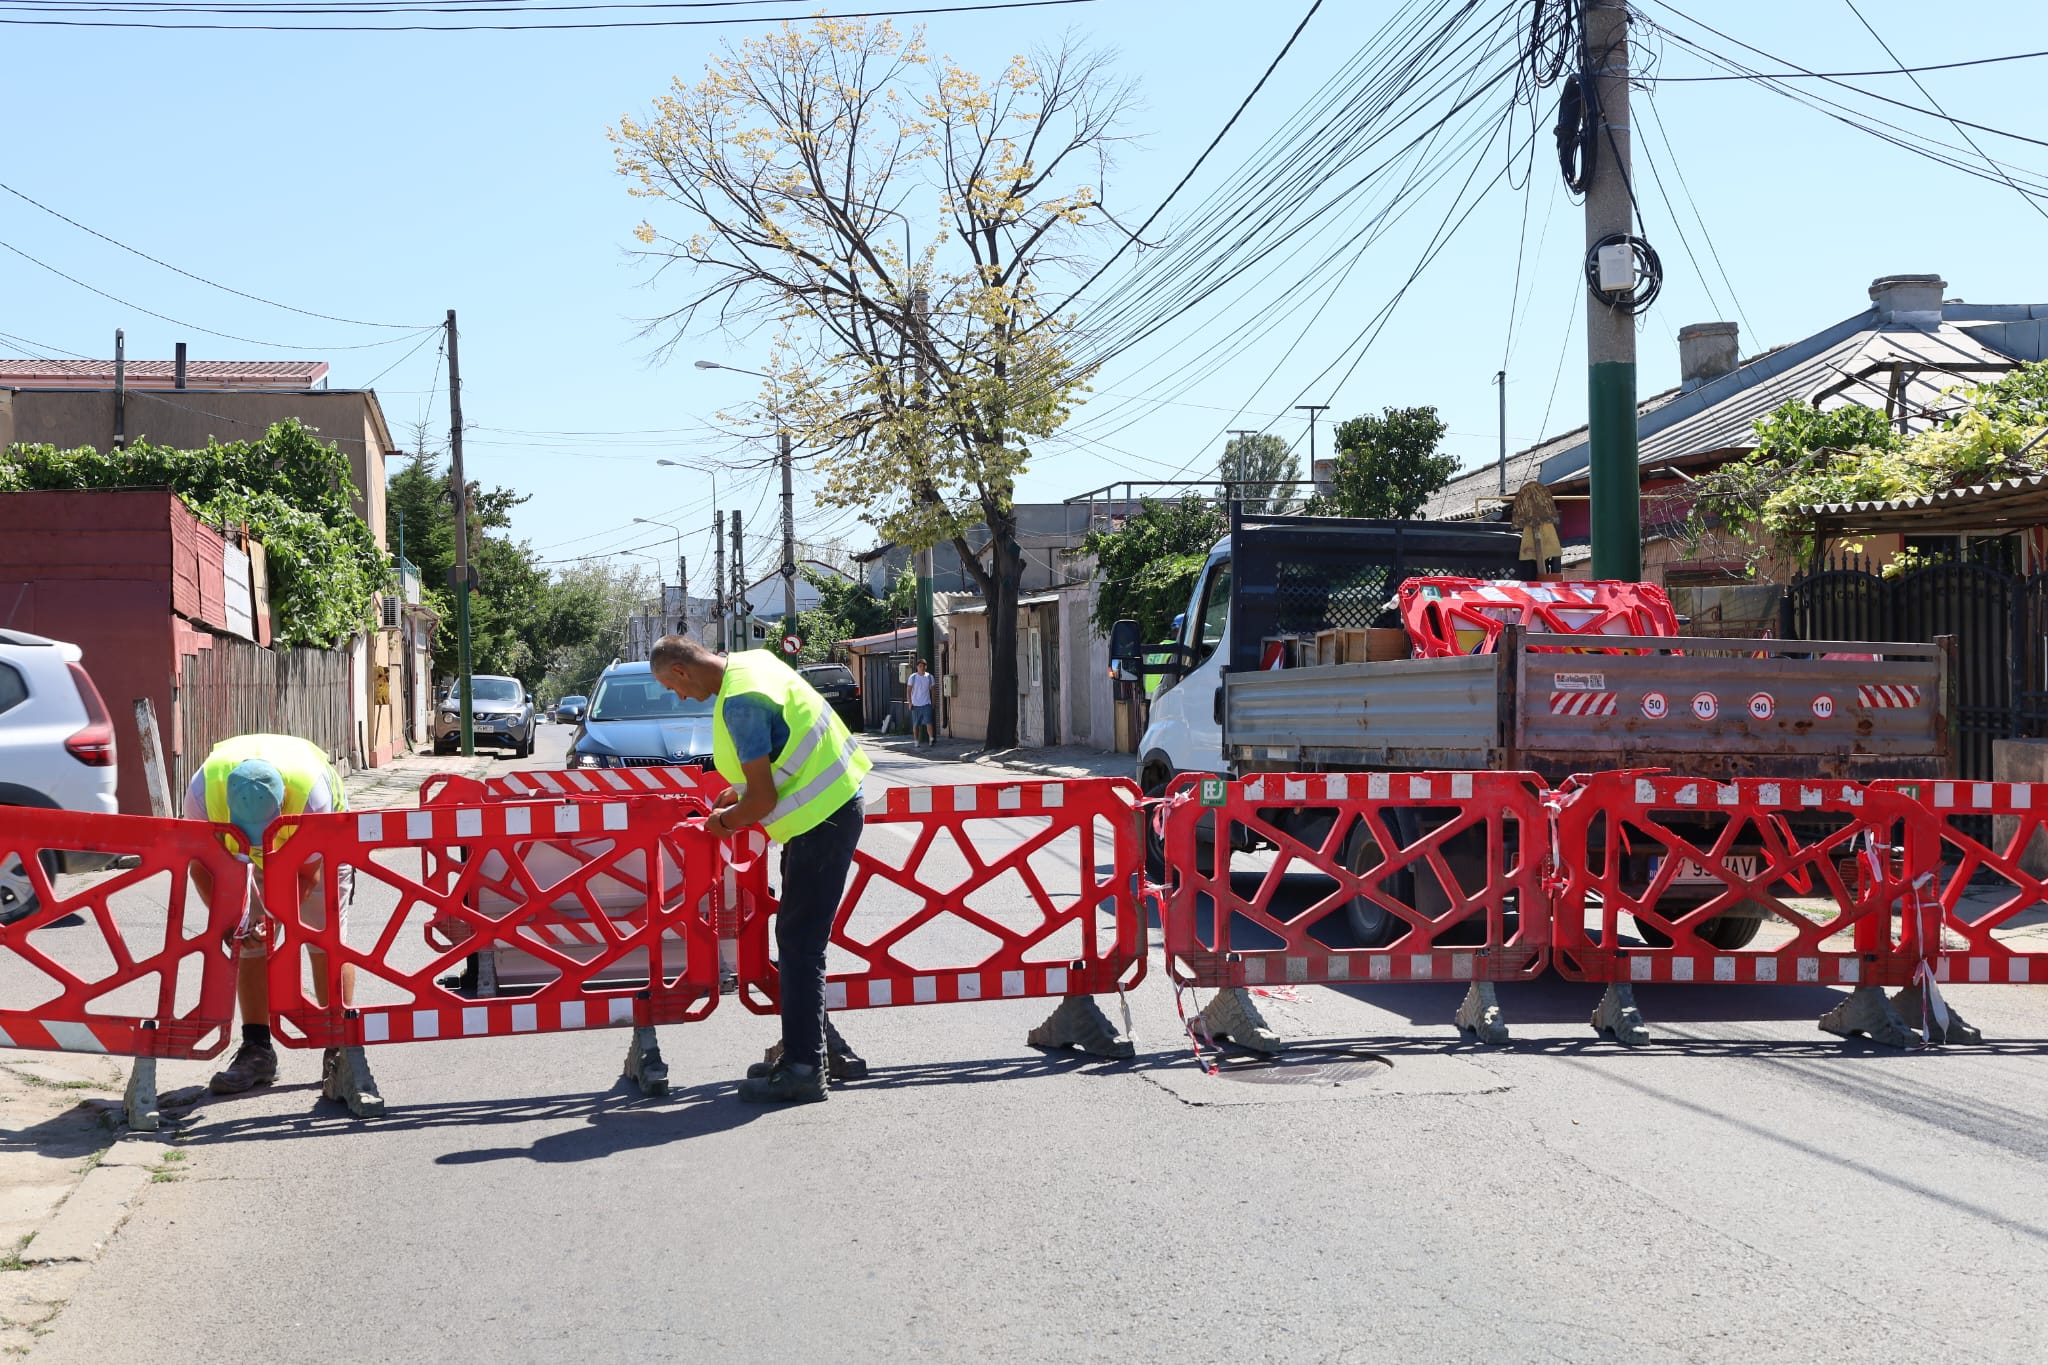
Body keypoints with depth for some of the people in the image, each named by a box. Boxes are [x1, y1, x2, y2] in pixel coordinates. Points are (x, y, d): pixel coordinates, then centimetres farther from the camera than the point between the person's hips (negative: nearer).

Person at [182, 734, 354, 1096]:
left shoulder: (311, 794, -42)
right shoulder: (203, 790, -36)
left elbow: (307, 873, -27)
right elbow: (203, 864, -21)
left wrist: (274, 918, -39)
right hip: (253, 860, 3)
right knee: (250, 943, -5)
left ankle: (339, 1050, -3)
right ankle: (257, 1050, 2)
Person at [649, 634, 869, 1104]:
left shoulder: (739, 702, -22)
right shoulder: (752, 661, 9)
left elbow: (763, 799, -20)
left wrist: (726, 821, -2)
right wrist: (739, 793, 17)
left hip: (823, 819, -10)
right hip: (831, 805, 10)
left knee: (798, 945, -6)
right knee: (799, 941, 16)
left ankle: (803, 1069, -2)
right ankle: (805, 1049, 24)